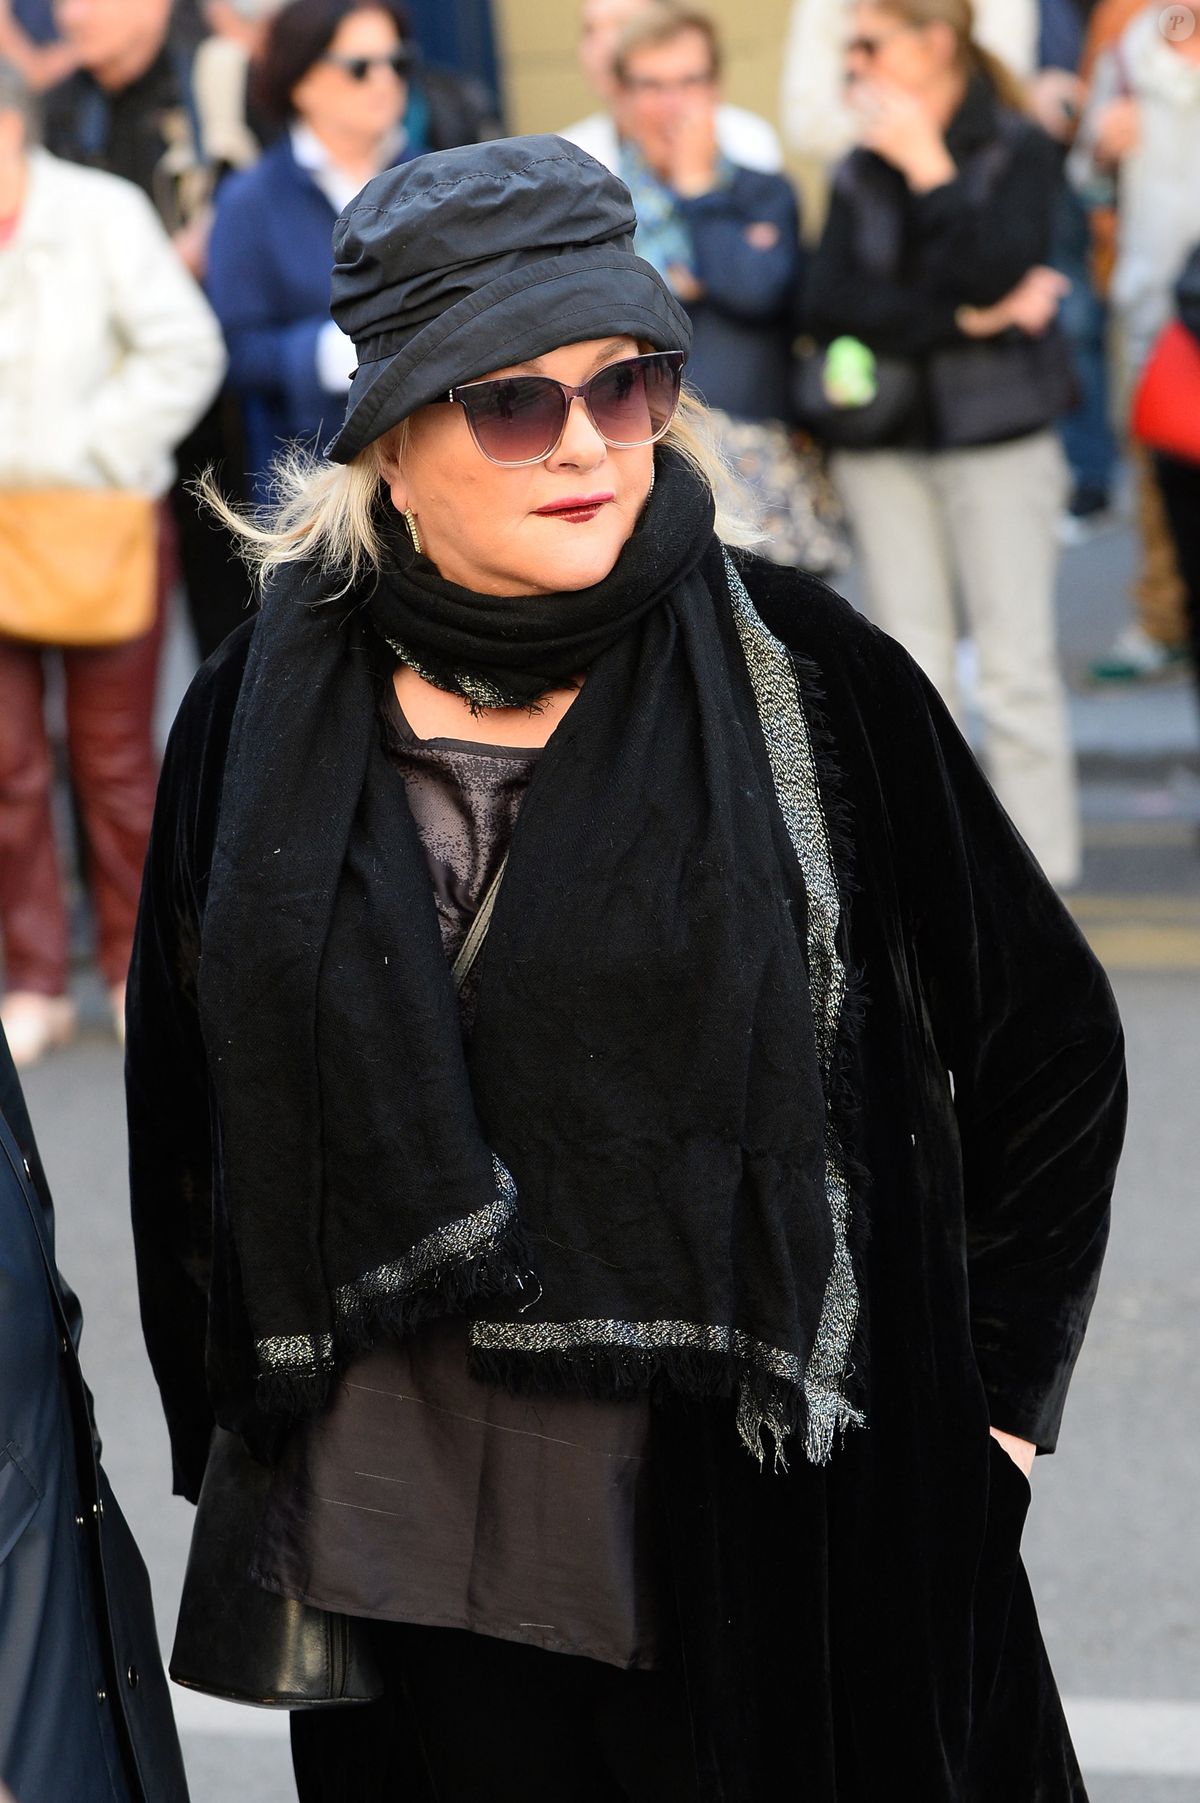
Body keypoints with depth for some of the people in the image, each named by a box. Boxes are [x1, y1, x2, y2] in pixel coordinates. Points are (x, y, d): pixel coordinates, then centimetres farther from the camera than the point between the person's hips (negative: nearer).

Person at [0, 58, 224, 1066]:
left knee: (115, 754, 6)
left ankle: (138, 970, 19)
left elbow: (184, 352, -8)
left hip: (101, 521, -2)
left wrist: (92, 456, -11)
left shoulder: (101, 214, -6)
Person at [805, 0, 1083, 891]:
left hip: (998, 429, -4)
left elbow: (995, 269, -17)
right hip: (883, 435, 4)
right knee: (914, 669, 6)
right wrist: (965, 320, -13)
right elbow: (832, 305, -4)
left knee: (1016, 664, -5)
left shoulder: (1019, 150, -2)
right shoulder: (859, 172, 8)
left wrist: (928, 166, -14)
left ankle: (1039, 877, 0)